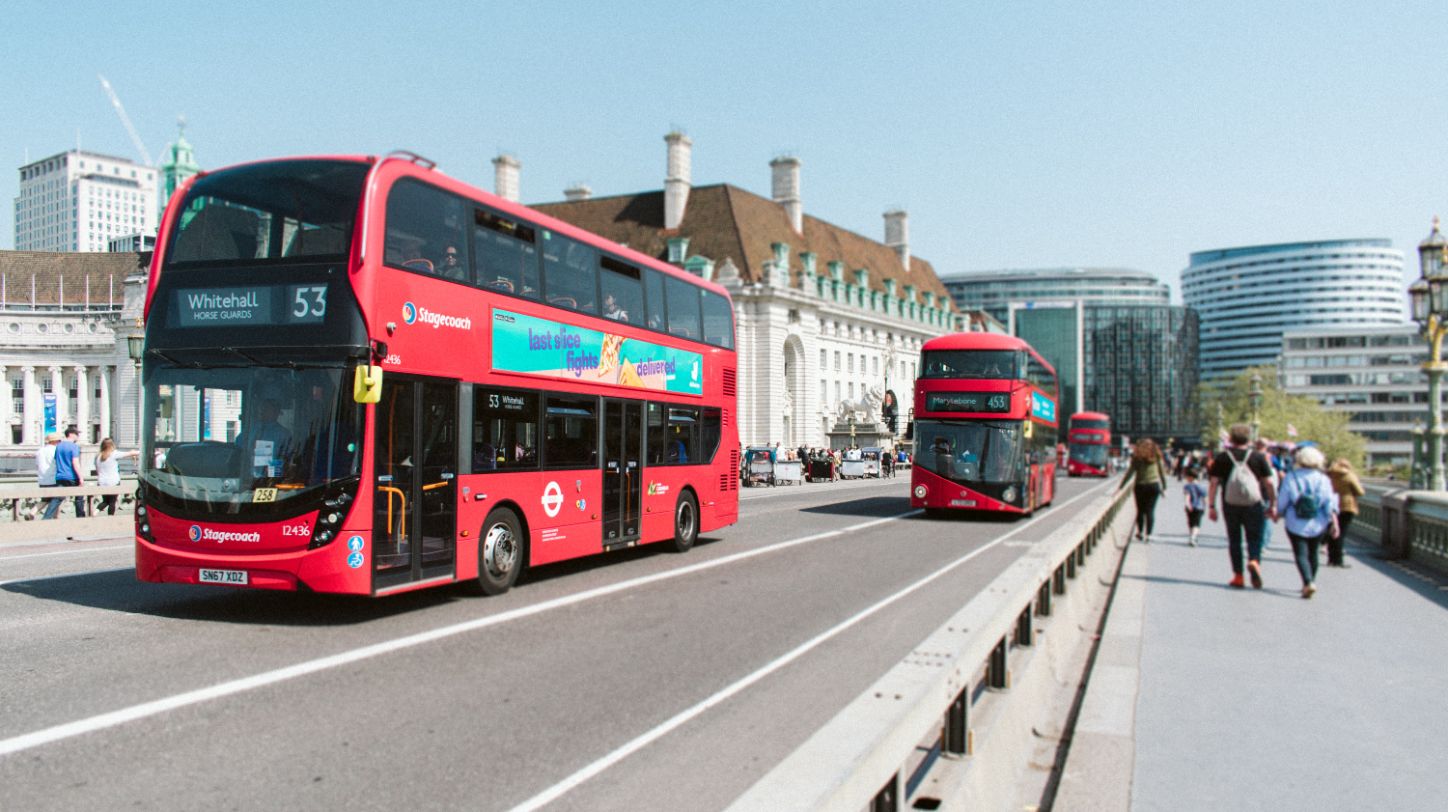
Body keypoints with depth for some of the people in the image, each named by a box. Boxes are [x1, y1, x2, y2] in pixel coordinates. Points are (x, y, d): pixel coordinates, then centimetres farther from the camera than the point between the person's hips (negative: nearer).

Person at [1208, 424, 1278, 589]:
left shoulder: (1221, 458, 2)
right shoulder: (1258, 457, 2)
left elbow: (1213, 483, -4)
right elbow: (1269, 483, 0)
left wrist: (1211, 506, -1)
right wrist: (1273, 504, 8)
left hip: (1230, 506, 0)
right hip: (1254, 506, 0)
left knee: (1234, 540, 10)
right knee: (1254, 538, 8)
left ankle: (1238, 576, 10)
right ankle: (1254, 561, -20)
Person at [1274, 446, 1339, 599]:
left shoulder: (1290, 478, -5)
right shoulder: (1323, 479, 0)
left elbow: (1282, 501, -1)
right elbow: (1330, 503, -6)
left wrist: (1278, 514, 16)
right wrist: (1334, 522, -4)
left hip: (1296, 524, -3)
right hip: (1318, 525, 3)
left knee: (1301, 554, -4)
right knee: (1313, 553, 16)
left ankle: (1308, 582, -23)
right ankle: (1310, 582, 24)